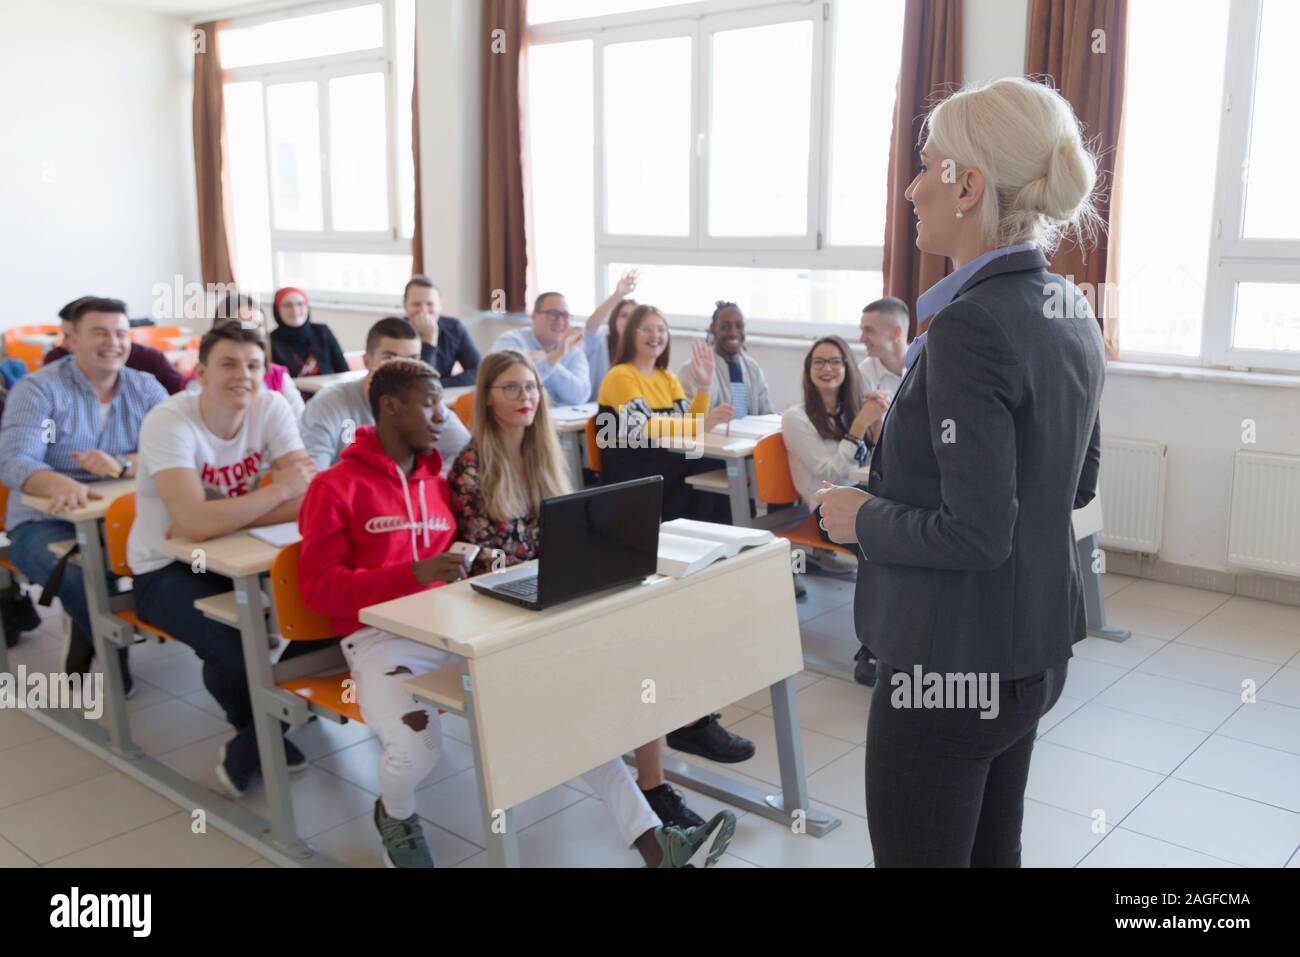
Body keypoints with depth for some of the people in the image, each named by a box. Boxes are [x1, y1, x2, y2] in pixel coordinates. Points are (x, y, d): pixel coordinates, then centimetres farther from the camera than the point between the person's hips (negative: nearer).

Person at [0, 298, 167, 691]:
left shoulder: (146, 389, 7)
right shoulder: (38, 389, -3)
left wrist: (122, 464, -29)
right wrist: (60, 484, -42)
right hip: (45, 522, -3)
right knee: (87, 575, -35)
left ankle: (86, 654, -4)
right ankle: (112, 655, -3)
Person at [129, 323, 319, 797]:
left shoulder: (271, 406, -8)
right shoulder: (168, 422, -22)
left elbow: (310, 500, -18)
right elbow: (195, 522, -35)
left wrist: (219, 520, -30)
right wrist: (278, 489, -26)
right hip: (166, 569, -4)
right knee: (235, 646, -31)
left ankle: (250, 745, 3)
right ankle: (266, 737, 5)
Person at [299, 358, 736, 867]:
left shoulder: (436, 480, 17)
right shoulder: (336, 487, -3)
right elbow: (320, 588, -10)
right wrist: (415, 573, -21)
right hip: (381, 638, -5)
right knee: (417, 746, -32)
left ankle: (651, 840, -12)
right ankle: (395, 813, 8)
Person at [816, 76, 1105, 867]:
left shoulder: (970, 327, -23)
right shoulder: (1071, 312, 5)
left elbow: (975, 533, -26)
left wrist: (862, 518, -10)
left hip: (953, 663, -9)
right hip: (1036, 650, 9)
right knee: (995, 853, 23)